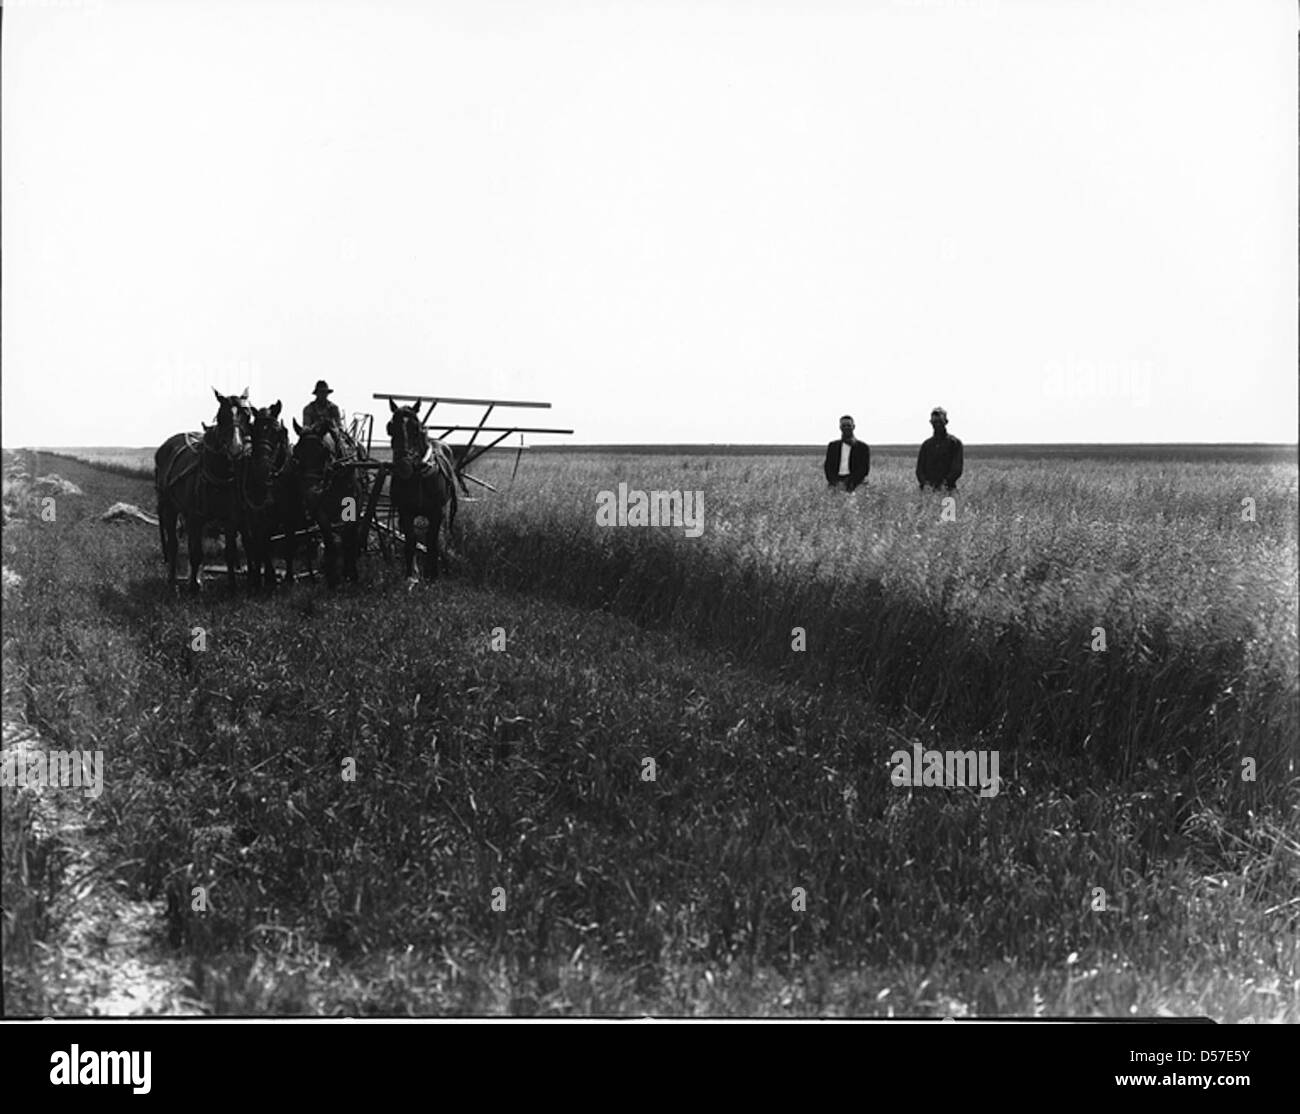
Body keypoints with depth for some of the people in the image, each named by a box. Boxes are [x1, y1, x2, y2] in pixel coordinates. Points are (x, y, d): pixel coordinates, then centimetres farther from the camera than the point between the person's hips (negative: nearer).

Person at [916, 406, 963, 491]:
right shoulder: (926, 444, 19)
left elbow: (957, 469, 0)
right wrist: (924, 483, -4)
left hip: (947, 488, -3)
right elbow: (920, 467, 15)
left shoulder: (954, 443, 7)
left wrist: (945, 482, -13)